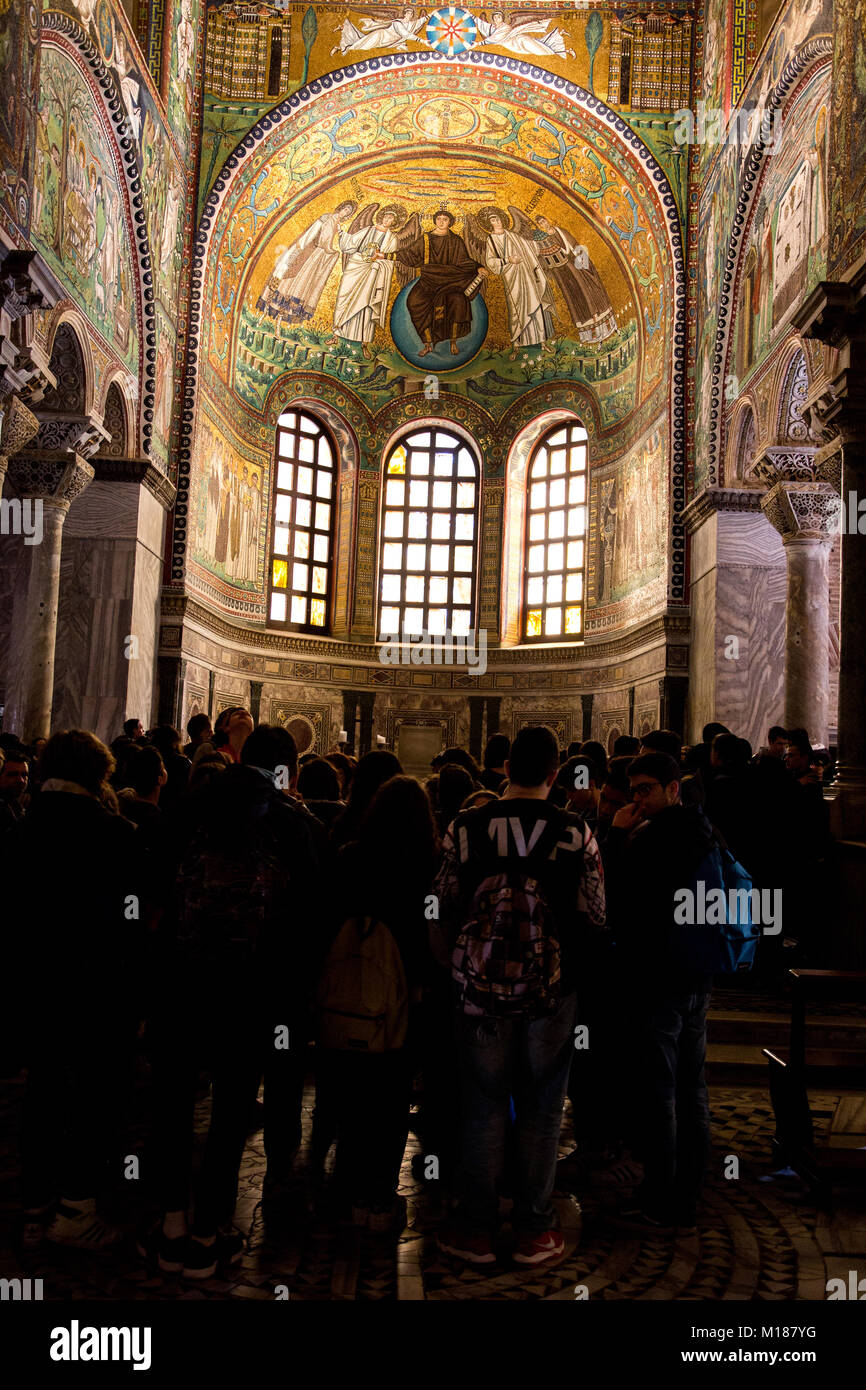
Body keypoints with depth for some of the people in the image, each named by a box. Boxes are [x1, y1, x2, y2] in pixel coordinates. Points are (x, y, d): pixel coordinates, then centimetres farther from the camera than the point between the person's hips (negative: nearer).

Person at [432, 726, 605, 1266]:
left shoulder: (465, 829, -6)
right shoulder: (577, 832, -8)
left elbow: (441, 916, -1)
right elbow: (596, 916, -4)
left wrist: (451, 966, 15)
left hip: (481, 988, 1)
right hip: (553, 991, 0)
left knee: (484, 1110, 13)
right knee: (541, 1111, 13)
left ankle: (477, 1230, 24)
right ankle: (534, 1230, 25)